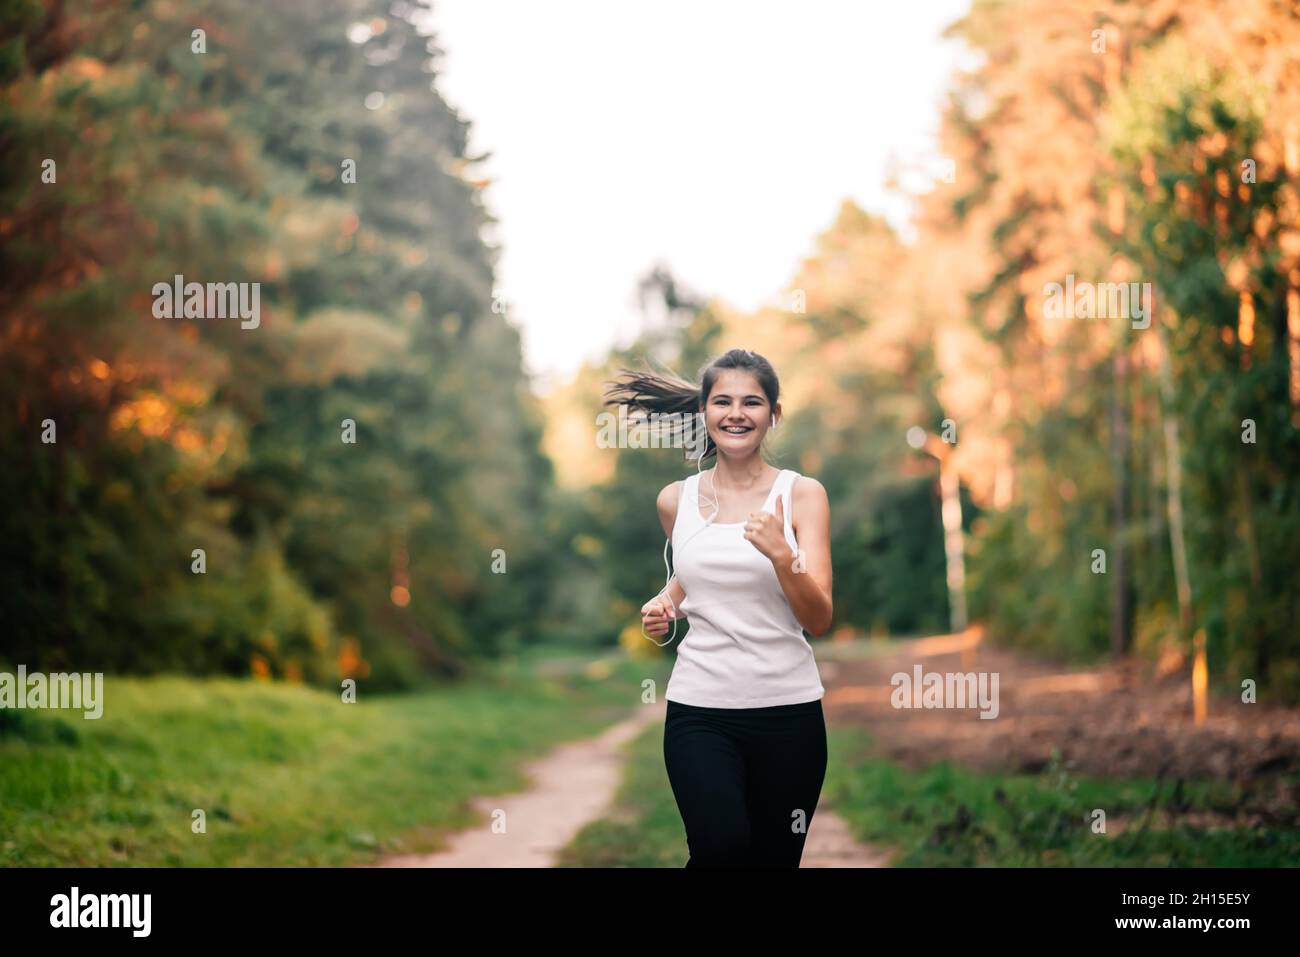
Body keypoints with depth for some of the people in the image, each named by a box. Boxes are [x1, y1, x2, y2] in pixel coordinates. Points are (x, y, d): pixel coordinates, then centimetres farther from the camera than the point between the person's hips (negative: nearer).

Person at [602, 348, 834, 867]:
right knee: (722, 846, -22)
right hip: (699, 710, 0)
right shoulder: (676, 499, 5)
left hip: (788, 709, 0)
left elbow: (819, 620, -8)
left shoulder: (801, 493, -2)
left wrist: (781, 555, -25)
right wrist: (664, 604, 5)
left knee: (775, 857, 8)